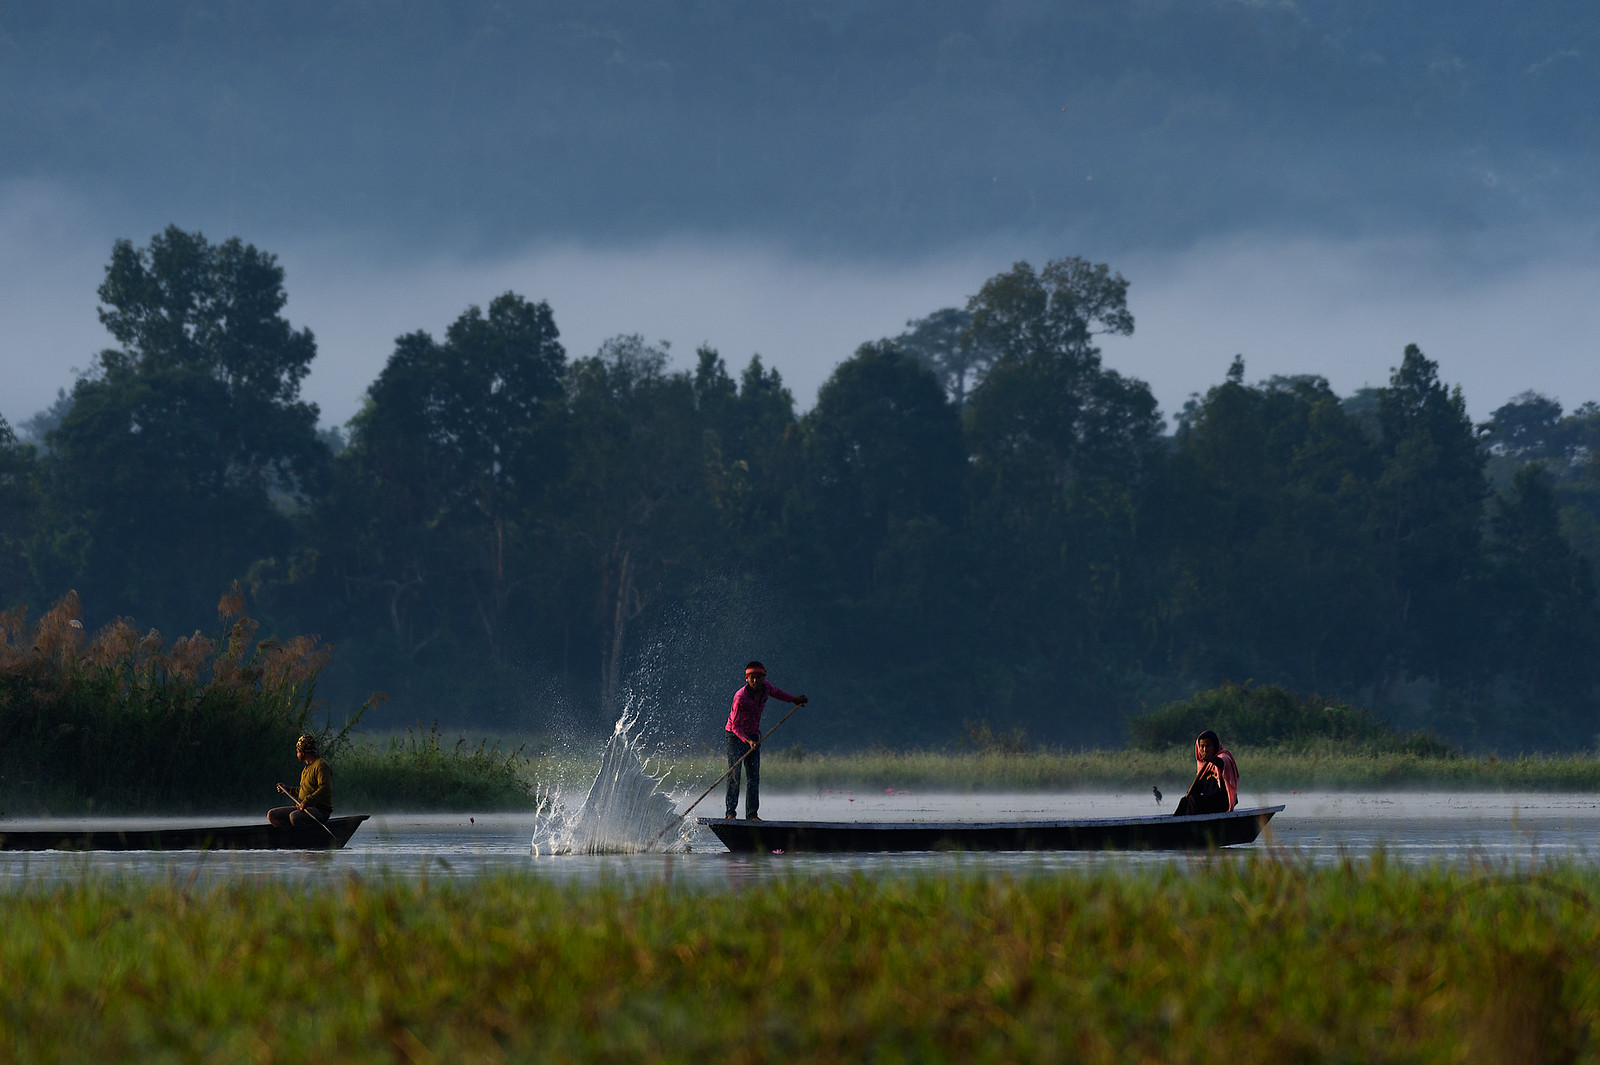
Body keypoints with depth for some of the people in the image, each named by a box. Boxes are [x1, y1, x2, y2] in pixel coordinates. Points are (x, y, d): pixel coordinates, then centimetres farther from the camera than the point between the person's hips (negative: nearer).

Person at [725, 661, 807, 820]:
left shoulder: (765, 688, -5)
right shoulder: (741, 697, -24)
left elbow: (775, 692, 23)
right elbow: (735, 725, -24)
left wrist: (793, 699, 26)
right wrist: (748, 741, -37)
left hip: (753, 735, 6)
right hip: (735, 735, -6)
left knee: (754, 776, 1)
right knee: (735, 773, -15)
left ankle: (752, 813, 2)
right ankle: (731, 812, -14)